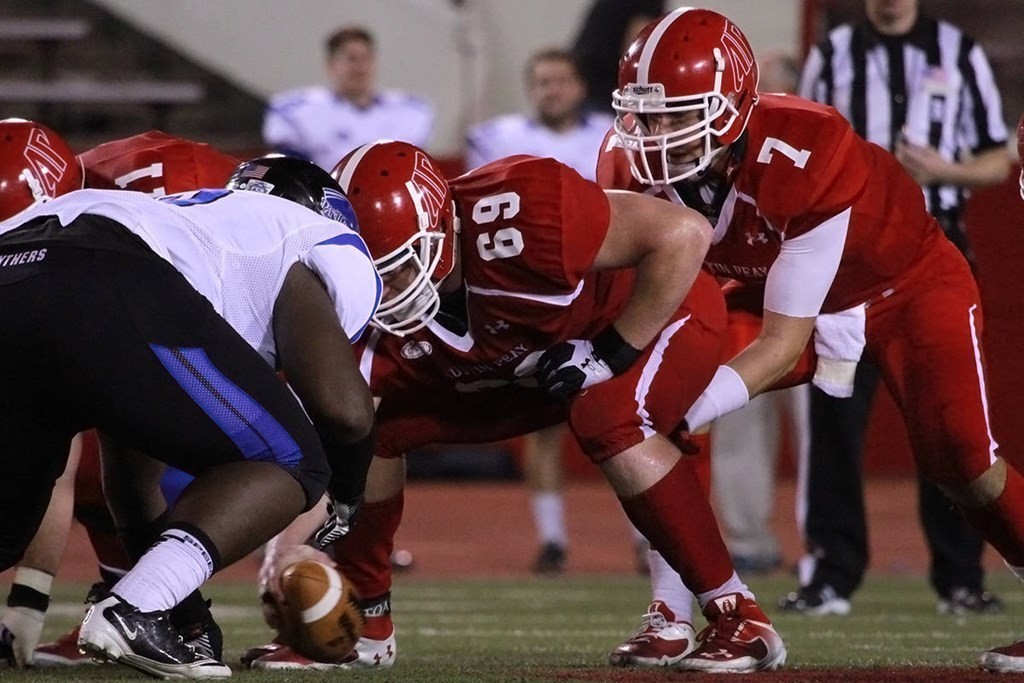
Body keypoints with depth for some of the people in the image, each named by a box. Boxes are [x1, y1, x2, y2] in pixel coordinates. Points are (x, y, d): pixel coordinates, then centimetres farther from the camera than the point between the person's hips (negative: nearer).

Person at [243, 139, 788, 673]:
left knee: (607, 420, -37)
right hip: (525, 367, 6)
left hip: (657, 317, -6)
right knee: (370, 421, -5)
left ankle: (737, 618, -24)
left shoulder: (515, 217, -39)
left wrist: (613, 353, -30)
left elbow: (684, 233, -34)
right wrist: (288, 549, -31)